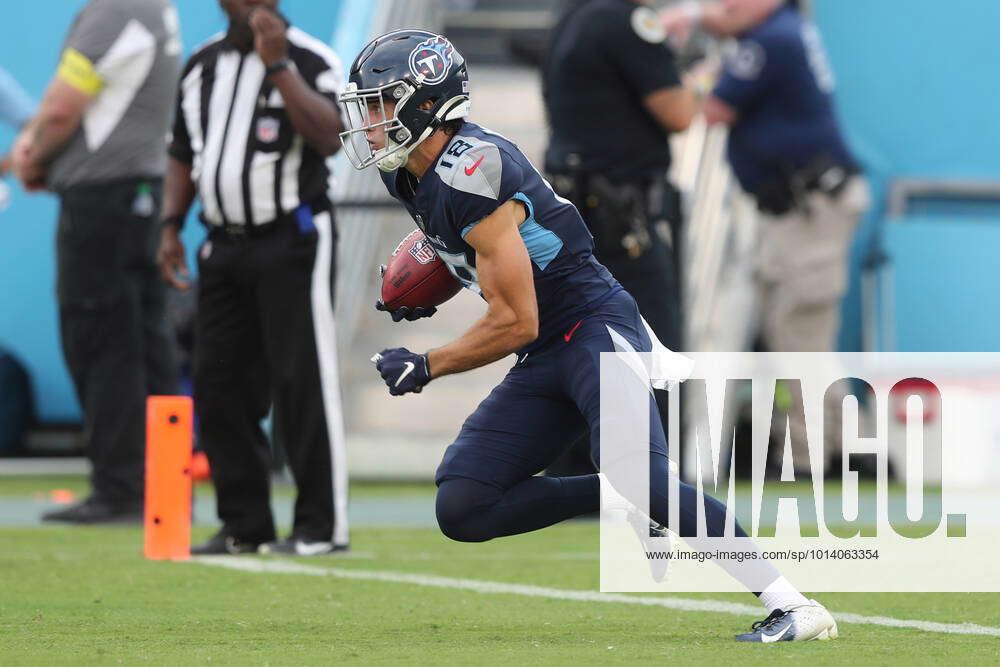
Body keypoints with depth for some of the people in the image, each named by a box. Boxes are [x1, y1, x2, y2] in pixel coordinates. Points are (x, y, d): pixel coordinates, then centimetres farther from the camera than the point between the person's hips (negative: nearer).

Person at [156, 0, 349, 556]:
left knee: (303, 381, -8)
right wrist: (171, 227, 11)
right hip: (224, 246, 6)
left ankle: (324, 526, -4)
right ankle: (244, 525, 14)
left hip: (294, 242, -6)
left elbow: (329, 138, -22)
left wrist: (278, 67, -25)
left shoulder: (309, 59, -6)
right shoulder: (202, 66, 13)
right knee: (219, 386, 6)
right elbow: (183, 154, 21)